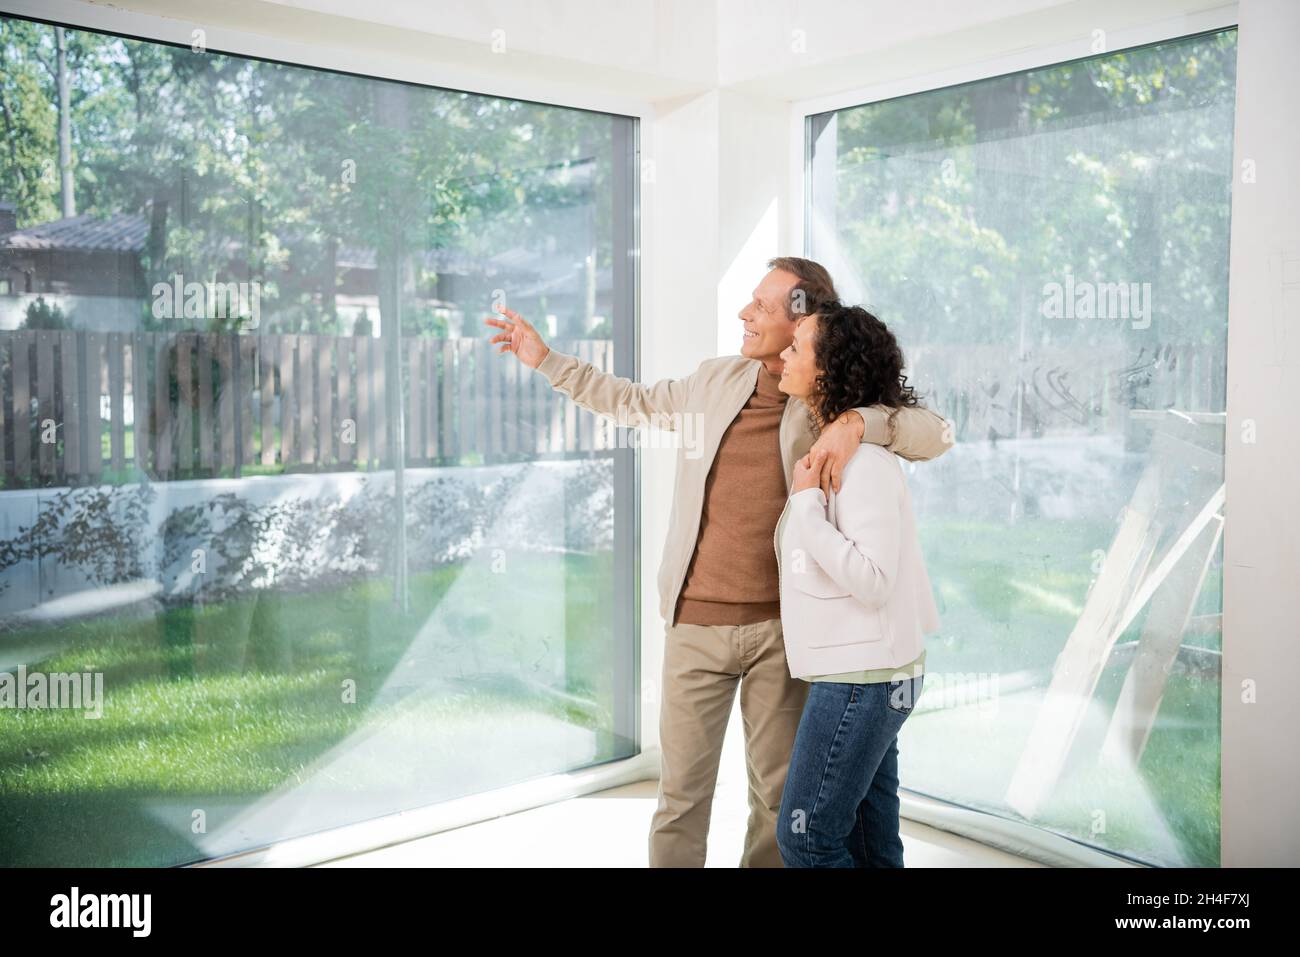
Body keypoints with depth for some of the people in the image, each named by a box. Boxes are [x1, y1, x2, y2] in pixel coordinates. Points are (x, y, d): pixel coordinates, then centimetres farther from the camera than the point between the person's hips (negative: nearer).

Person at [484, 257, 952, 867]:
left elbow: (936, 435, -9)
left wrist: (858, 422, -26)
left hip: (779, 626, -1)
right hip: (696, 624, 2)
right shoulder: (716, 380, 4)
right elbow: (635, 403, 19)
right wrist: (546, 359, 19)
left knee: (777, 791, 11)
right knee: (682, 790, 7)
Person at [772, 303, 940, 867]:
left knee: (806, 839, -2)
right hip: (861, 674, 9)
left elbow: (870, 581, -25)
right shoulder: (825, 451, 11)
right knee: (870, 840, 17)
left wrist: (806, 502, -21)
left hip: (862, 677, -9)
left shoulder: (864, 464, -19)